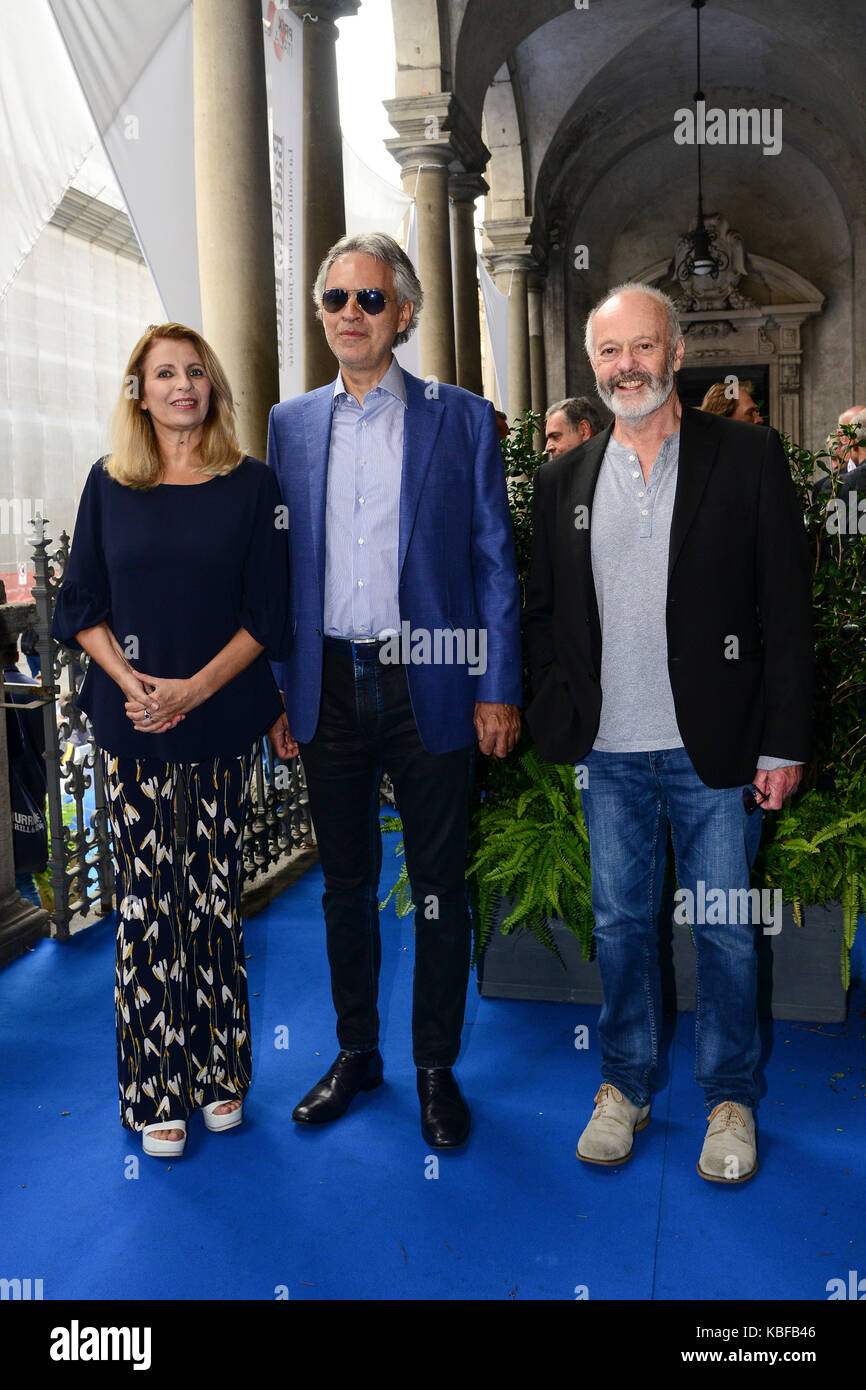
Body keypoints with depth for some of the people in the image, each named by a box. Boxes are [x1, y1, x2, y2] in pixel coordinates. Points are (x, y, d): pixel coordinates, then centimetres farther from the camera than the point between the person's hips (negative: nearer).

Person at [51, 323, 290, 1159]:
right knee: (145, 902, 4)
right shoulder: (110, 484, 6)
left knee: (215, 897, 7)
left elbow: (267, 612, -1)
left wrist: (194, 688, -13)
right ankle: (155, 1090, 17)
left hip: (221, 722, 0)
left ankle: (220, 1074, 23)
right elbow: (82, 605, 5)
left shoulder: (250, 485, 2)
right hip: (131, 727, 1)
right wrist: (129, 681, -11)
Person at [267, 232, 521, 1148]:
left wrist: (498, 689, -6)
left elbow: (493, 560, 0)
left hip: (430, 687, -2)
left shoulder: (461, 418, 1)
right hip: (328, 688, 3)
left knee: (439, 889, 7)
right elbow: (282, 568, 10)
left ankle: (436, 1068, 25)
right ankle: (355, 1054, 31)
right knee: (345, 884, 14)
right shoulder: (290, 425, 10)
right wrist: (279, 693, 5)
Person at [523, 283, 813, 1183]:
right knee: (619, 927, 14)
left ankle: (730, 1100, 30)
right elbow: (543, 615, 11)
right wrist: (557, 726, 2)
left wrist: (783, 744, -7)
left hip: (717, 753, -2)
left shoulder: (748, 457, -1)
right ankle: (625, 1086, 33)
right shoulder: (563, 481, 8)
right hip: (610, 756, 3)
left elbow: (786, 609, -3)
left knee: (726, 933, 9)